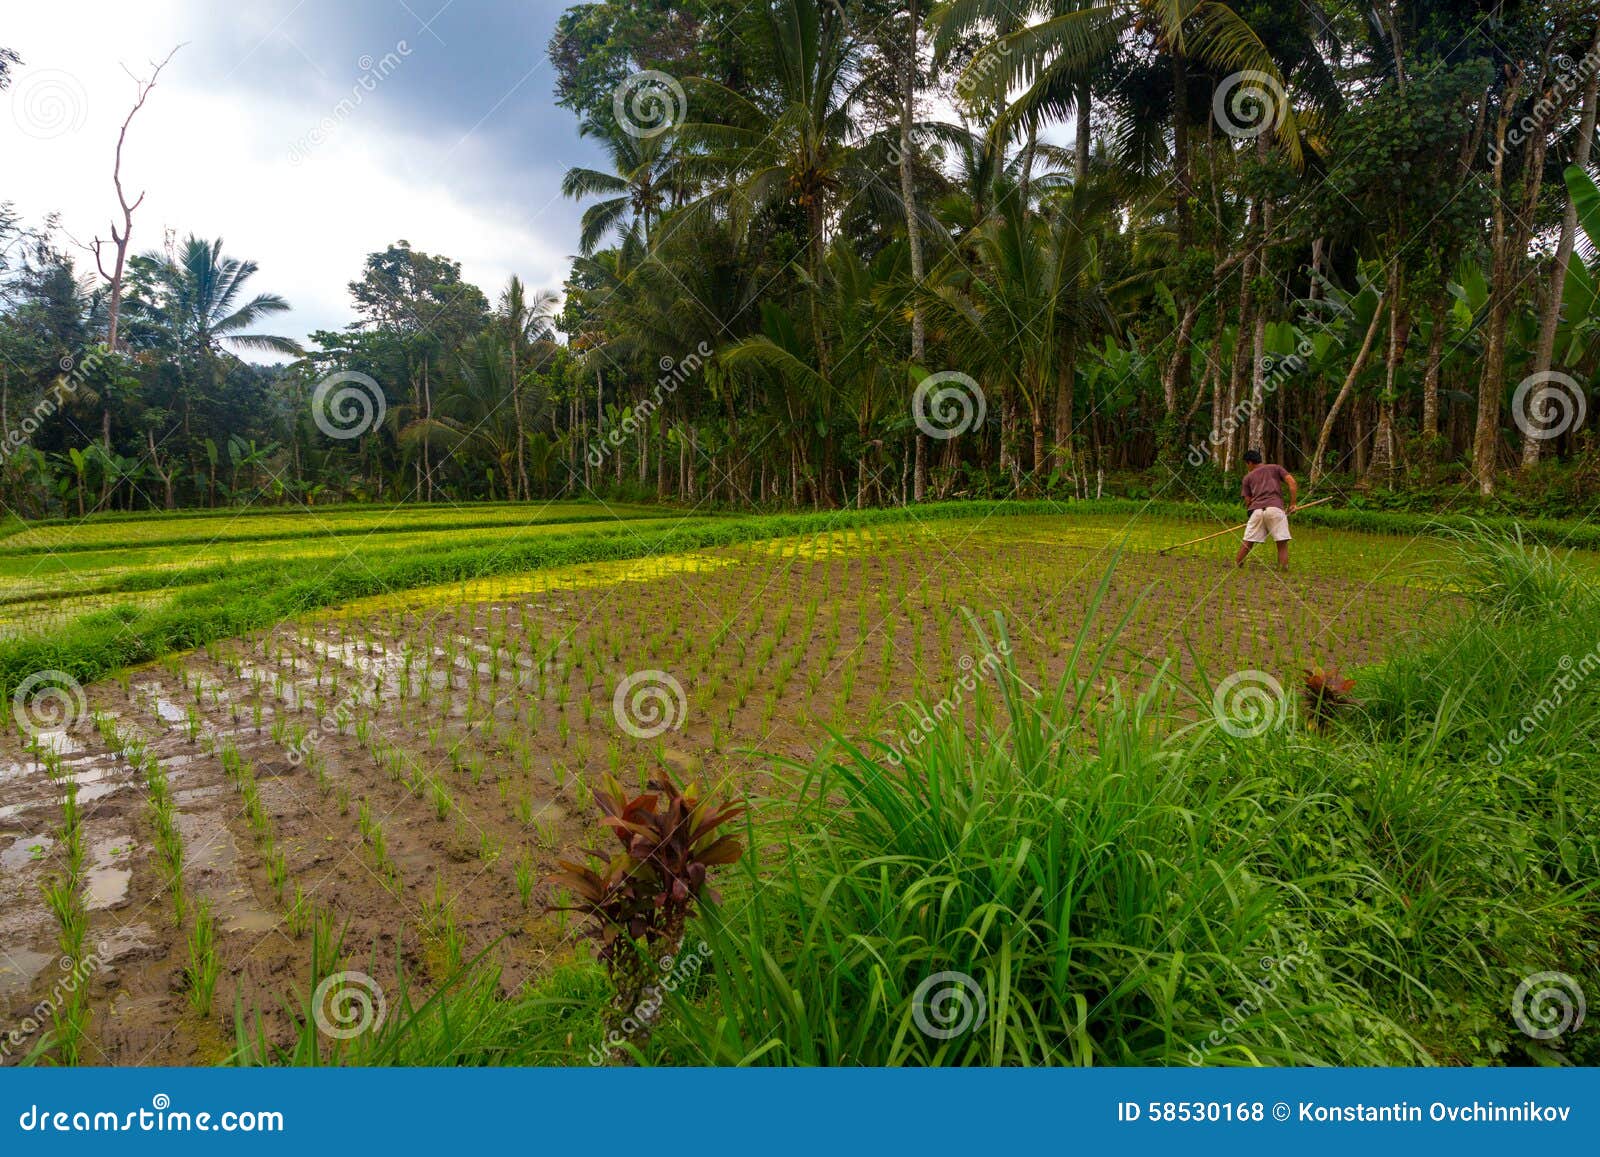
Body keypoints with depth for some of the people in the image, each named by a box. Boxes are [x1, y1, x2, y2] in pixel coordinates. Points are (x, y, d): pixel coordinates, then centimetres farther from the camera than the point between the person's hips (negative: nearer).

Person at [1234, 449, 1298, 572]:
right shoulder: (1275, 468, 20)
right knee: (1282, 543, 1)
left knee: (1247, 542, 9)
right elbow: (1292, 483, 6)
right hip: (1275, 508, -1)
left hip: (1256, 510, 1)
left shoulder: (1248, 477, 21)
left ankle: (1236, 565, 15)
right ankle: (1283, 567, -5)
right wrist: (1293, 504, 8)